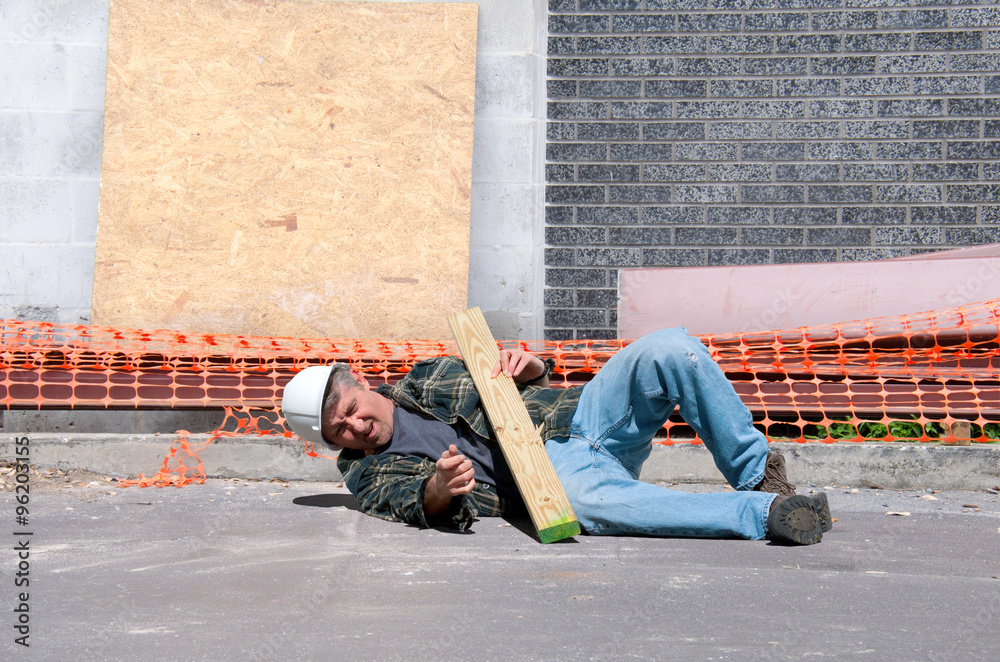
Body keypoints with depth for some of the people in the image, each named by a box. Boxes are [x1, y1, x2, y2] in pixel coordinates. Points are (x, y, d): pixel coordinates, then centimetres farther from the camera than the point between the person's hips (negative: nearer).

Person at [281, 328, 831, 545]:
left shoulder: (428, 376, 21)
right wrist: (439, 491, -37)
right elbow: (419, 508, -12)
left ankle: (755, 472, -9)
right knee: (587, 501, -44)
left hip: (581, 415, 5)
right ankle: (766, 512, -37)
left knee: (670, 351, -22)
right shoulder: (369, 476, 8)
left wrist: (529, 368, 0)